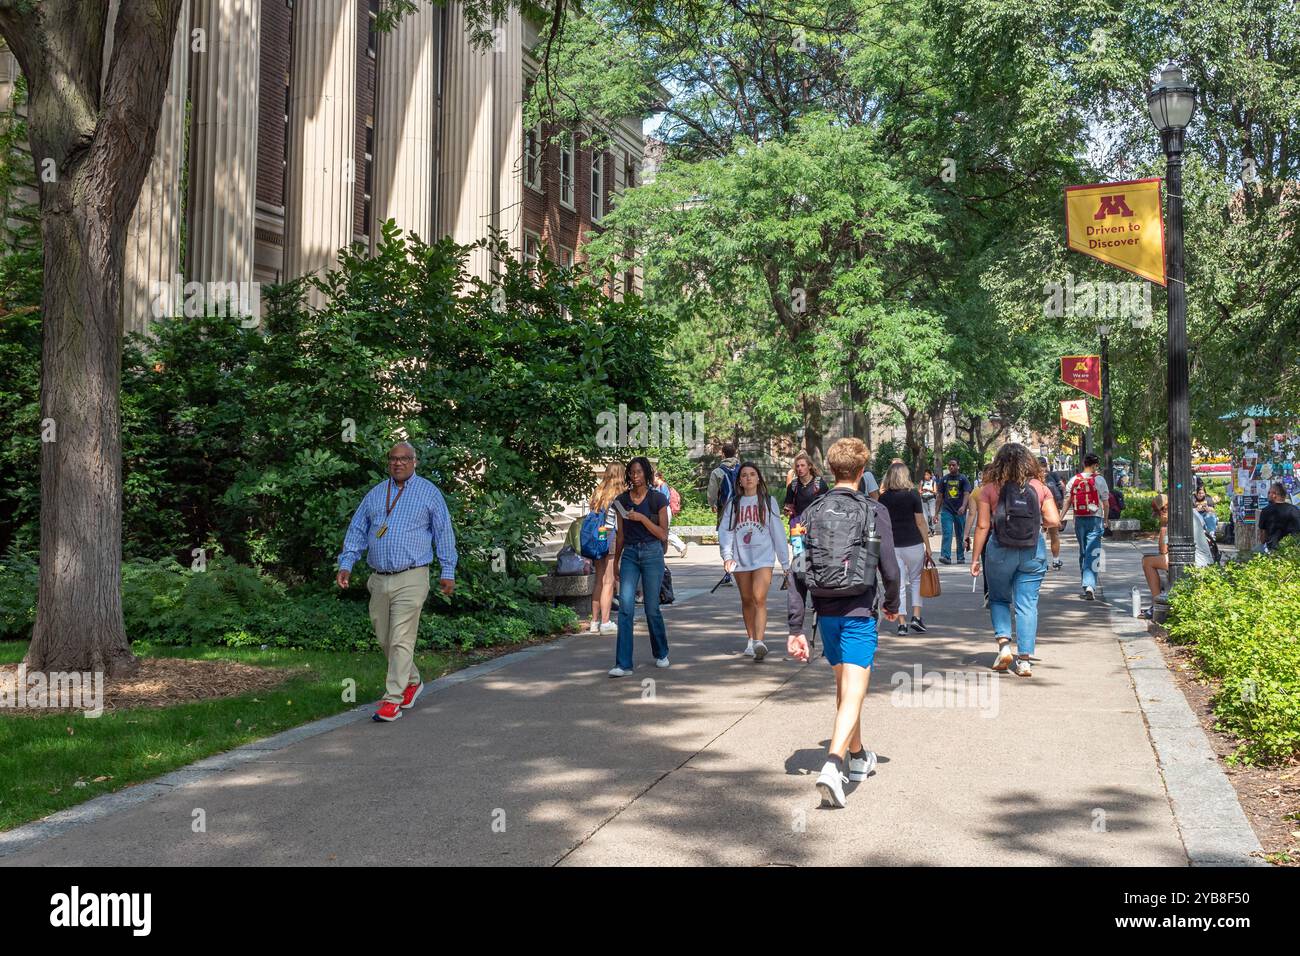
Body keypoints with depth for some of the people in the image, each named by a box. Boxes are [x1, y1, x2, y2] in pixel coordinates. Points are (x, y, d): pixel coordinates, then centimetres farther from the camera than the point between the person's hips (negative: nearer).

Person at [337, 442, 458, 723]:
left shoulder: (429, 492, 4)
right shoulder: (375, 494, 14)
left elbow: (444, 532, 4)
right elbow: (357, 531, 16)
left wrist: (448, 571, 1)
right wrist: (346, 565, 5)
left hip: (410, 579, -5)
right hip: (379, 579, 5)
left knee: (401, 640, -9)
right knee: (385, 639, 11)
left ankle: (393, 699, -5)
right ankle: (412, 682, 32)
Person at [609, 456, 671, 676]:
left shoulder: (657, 499, -1)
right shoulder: (622, 500, 8)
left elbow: (663, 534, -4)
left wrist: (642, 518, -15)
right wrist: (616, 561, 18)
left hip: (652, 553, -2)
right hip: (629, 554, 2)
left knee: (652, 608, 5)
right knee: (625, 607, -9)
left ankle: (661, 654, 29)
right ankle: (623, 664, -9)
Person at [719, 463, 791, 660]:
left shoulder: (768, 501, 6)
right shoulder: (734, 503, 10)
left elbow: (778, 531, 6)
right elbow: (725, 530, 5)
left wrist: (785, 562, 5)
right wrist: (727, 555, -9)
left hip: (763, 557, -3)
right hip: (741, 558, 3)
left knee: (760, 599, -16)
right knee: (747, 600, 11)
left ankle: (759, 642, -26)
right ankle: (751, 639, 23)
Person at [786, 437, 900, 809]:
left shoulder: (812, 513, 2)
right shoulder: (874, 511, -6)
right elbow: (890, 569, -7)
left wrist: (796, 628, 1)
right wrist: (892, 604, 14)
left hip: (826, 614, 4)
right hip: (859, 613, -4)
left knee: (844, 687, 22)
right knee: (853, 694, -7)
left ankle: (858, 756, 39)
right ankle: (832, 765, -25)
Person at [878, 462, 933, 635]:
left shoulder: (883, 497, 2)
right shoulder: (912, 494, -4)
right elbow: (920, 522, -4)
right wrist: (928, 546, 1)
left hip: (892, 545, 1)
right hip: (913, 543, -1)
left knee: (898, 583, 5)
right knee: (916, 579, 15)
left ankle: (901, 623, 3)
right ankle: (916, 616, 5)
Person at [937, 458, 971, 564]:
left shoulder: (963, 479, 4)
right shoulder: (944, 479, 10)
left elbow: (967, 494, -7)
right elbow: (940, 496, 12)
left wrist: (963, 506, -24)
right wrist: (937, 512, 7)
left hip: (959, 511, -1)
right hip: (947, 510, 1)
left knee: (960, 535, 7)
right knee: (947, 533, -12)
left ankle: (961, 557, 17)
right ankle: (946, 556, -19)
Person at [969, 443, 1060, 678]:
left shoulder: (990, 489, -2)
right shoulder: (1040, 488, 2)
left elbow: (983, 526, -3)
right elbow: (1054, 521, -4)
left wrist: (975, 558, 2)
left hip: (1000, 550, -1)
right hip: (1033, 551, 1)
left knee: (998, 599, 18)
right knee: (1027, 604, 6)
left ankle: (1004, 643, 0)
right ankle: (1024, 660, 4)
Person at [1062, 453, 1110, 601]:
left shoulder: (1073, 480, 3)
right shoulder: (1099, 480, -6)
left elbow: (1067, 501, 2)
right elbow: (1106, 503, -3)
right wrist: (1106, 520, 9)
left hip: (1079, 520, 4)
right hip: (1095, 520, -3)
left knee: (1083, 553, 16)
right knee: (1092, 554, -7)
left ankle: (1085, 584, 23)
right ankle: (1090, 586, -19)